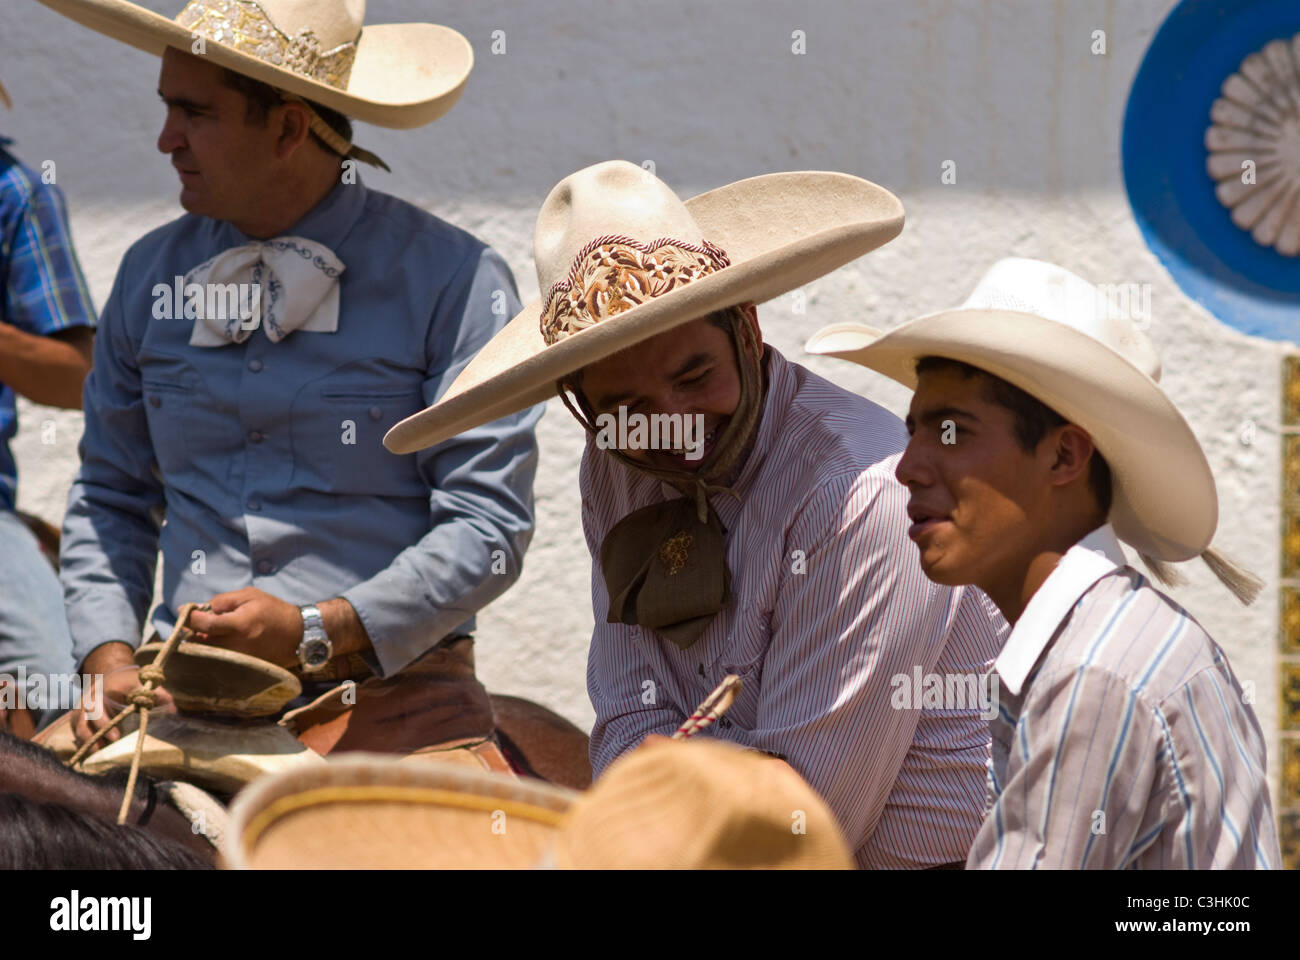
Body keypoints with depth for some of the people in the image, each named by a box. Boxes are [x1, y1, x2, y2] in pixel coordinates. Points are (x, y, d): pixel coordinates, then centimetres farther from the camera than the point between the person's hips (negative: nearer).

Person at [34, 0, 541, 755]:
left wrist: (315, 633, -15)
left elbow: (489, 525, -5)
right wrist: (110, 658, 4)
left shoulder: (454, 280, -1)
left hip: (392, 689, -3)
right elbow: (111, 497, 22)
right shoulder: (151, 274, 15)